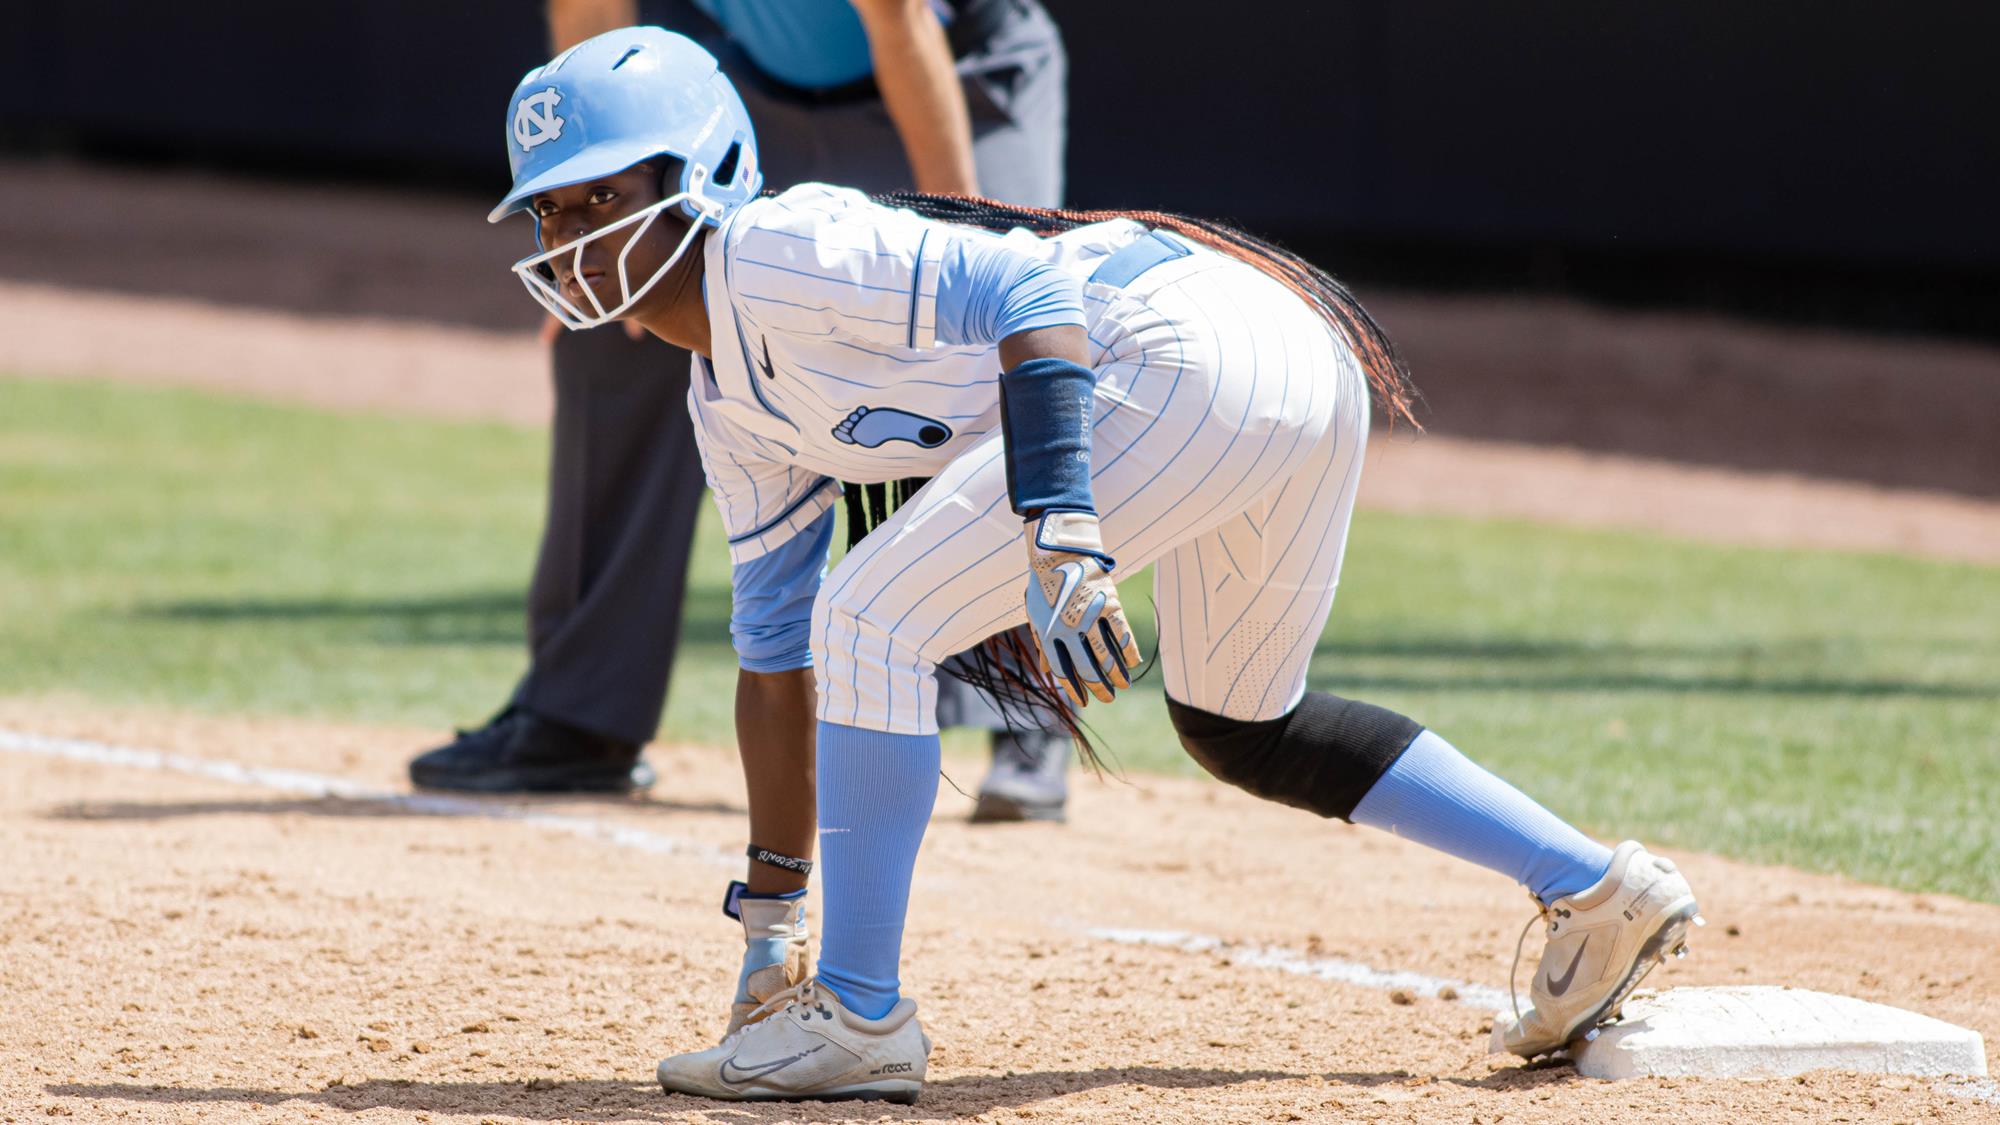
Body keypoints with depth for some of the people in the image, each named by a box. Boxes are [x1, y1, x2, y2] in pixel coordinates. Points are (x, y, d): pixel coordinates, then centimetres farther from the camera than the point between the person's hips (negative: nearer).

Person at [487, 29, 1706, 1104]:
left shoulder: (777, 250, -8)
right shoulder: (734, 402, 21)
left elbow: (1023, 289, -21)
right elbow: (775, 650, 26)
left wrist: (1059, 537, -33)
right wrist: (768, 917, 26)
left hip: (1196, 344, -11)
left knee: (873, 621, -9)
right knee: (1240, 723, 26)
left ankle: (862, 1015, -2)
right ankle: (1597, 888, 31)